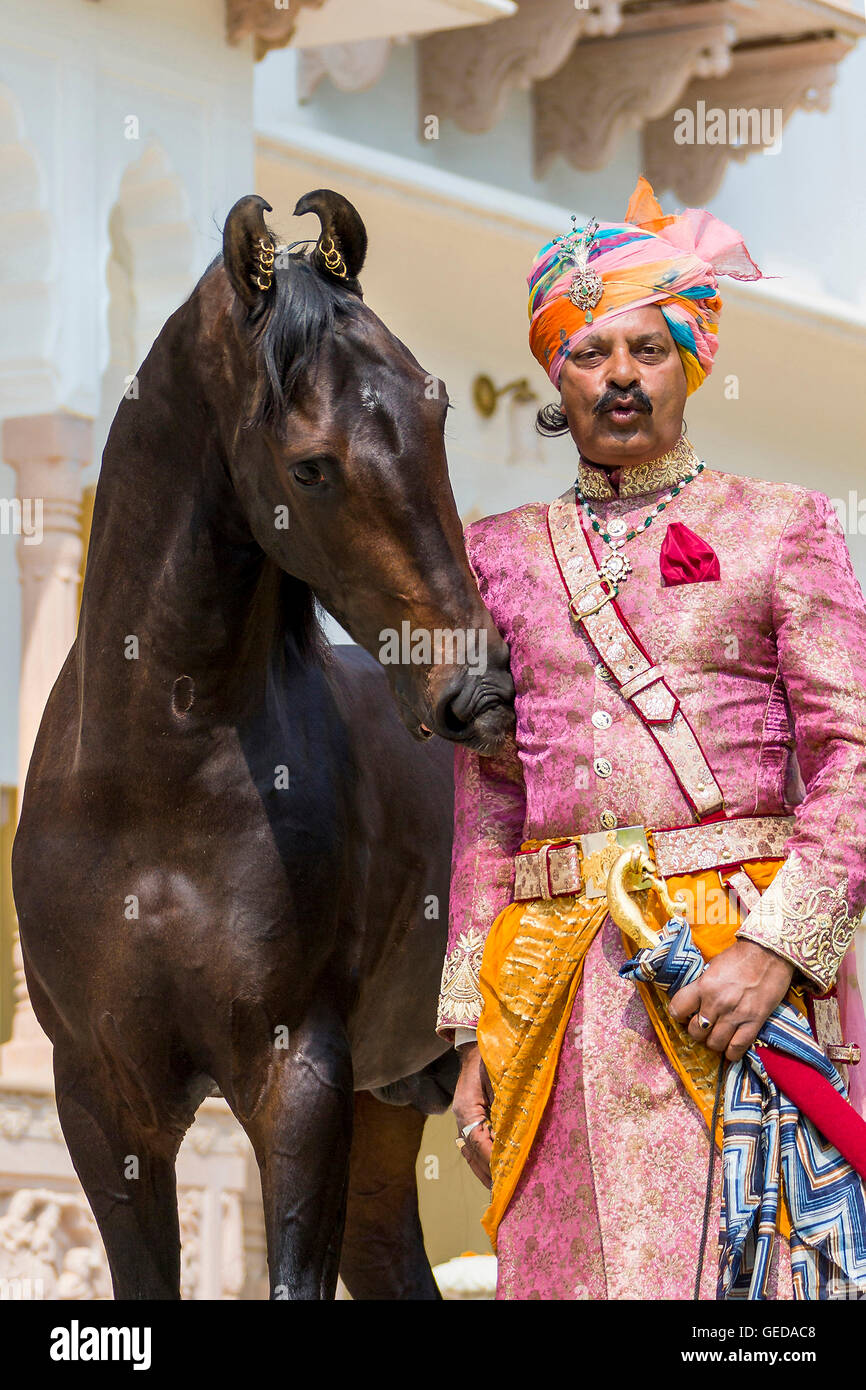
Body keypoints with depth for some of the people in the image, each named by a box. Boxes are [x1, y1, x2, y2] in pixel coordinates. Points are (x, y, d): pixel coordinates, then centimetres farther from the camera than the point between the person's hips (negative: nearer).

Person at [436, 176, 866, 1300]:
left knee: (738, 1259, -8)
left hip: (743, 964, -3)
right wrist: (473, 1035, 9)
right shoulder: (503, 551, 16)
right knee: (569, 1265, 0)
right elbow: (486, 808, 16)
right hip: (565, 985, 3)